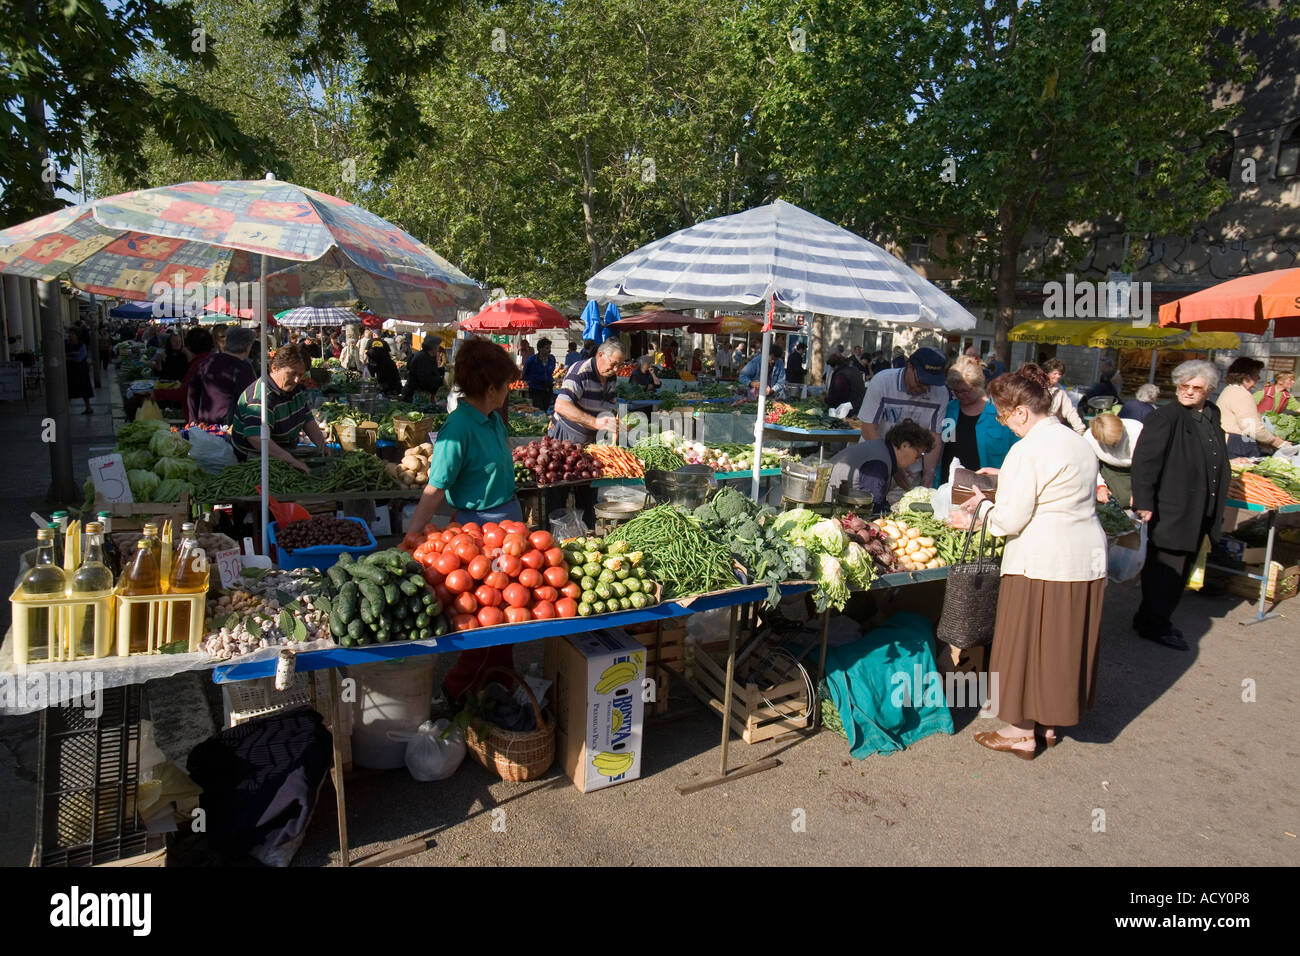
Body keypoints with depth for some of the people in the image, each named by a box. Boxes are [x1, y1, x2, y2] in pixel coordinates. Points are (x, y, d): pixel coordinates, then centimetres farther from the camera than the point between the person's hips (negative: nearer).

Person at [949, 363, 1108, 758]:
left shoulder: (1028, 450, -16)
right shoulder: (1079, 443, 12)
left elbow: (1010, 520, -18)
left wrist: (976, 513, 0)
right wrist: (1003, 479, 20)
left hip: (1042, 564, -9)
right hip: (1088, 559, 9)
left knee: (1027, 641, 5)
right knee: (1065, 642, 17)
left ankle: (1022, 733, 16)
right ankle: (1047, 723, 31)